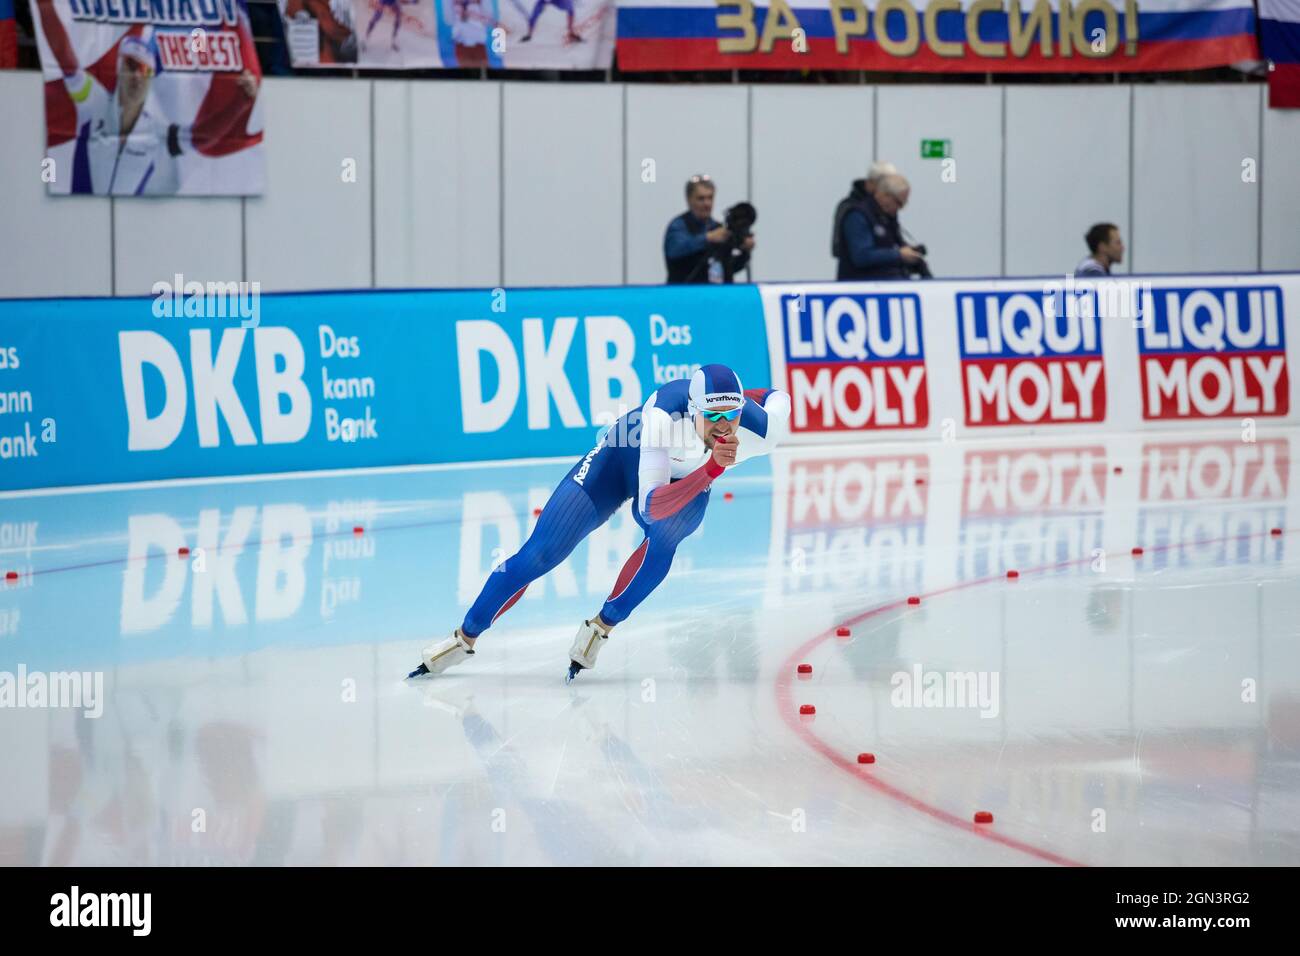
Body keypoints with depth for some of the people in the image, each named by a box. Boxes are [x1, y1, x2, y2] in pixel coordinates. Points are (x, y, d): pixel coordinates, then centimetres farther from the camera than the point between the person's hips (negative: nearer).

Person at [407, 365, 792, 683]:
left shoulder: (760, 429, -34)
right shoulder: (664, 413, -42)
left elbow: (777, 397, -8)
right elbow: (650, 506, -46)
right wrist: (712, 469, -57)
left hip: (689, 481, 2)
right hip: (623, 457, -2)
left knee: (665, 534, -34)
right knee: (539, 554, -6)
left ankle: (601, 628, -15)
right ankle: (465, 637, 13)